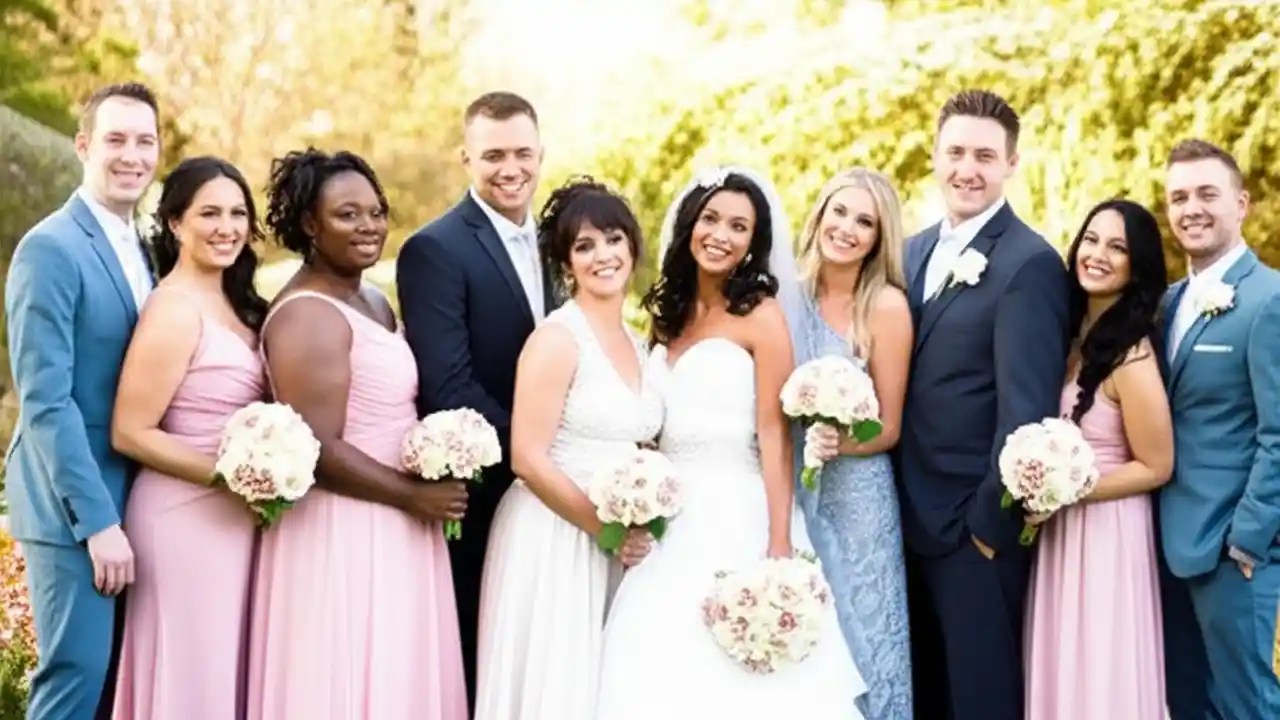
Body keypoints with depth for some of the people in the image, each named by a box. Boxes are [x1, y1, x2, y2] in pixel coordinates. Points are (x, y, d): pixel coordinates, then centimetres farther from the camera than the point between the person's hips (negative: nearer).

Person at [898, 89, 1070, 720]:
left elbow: (1026, 407, -18)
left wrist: (990, 520, -15)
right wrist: (897, 502, 6)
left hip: (975, 523, -7)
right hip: (911, 517, 7)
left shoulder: (1029, 263, -14)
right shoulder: (915, 250, 11)